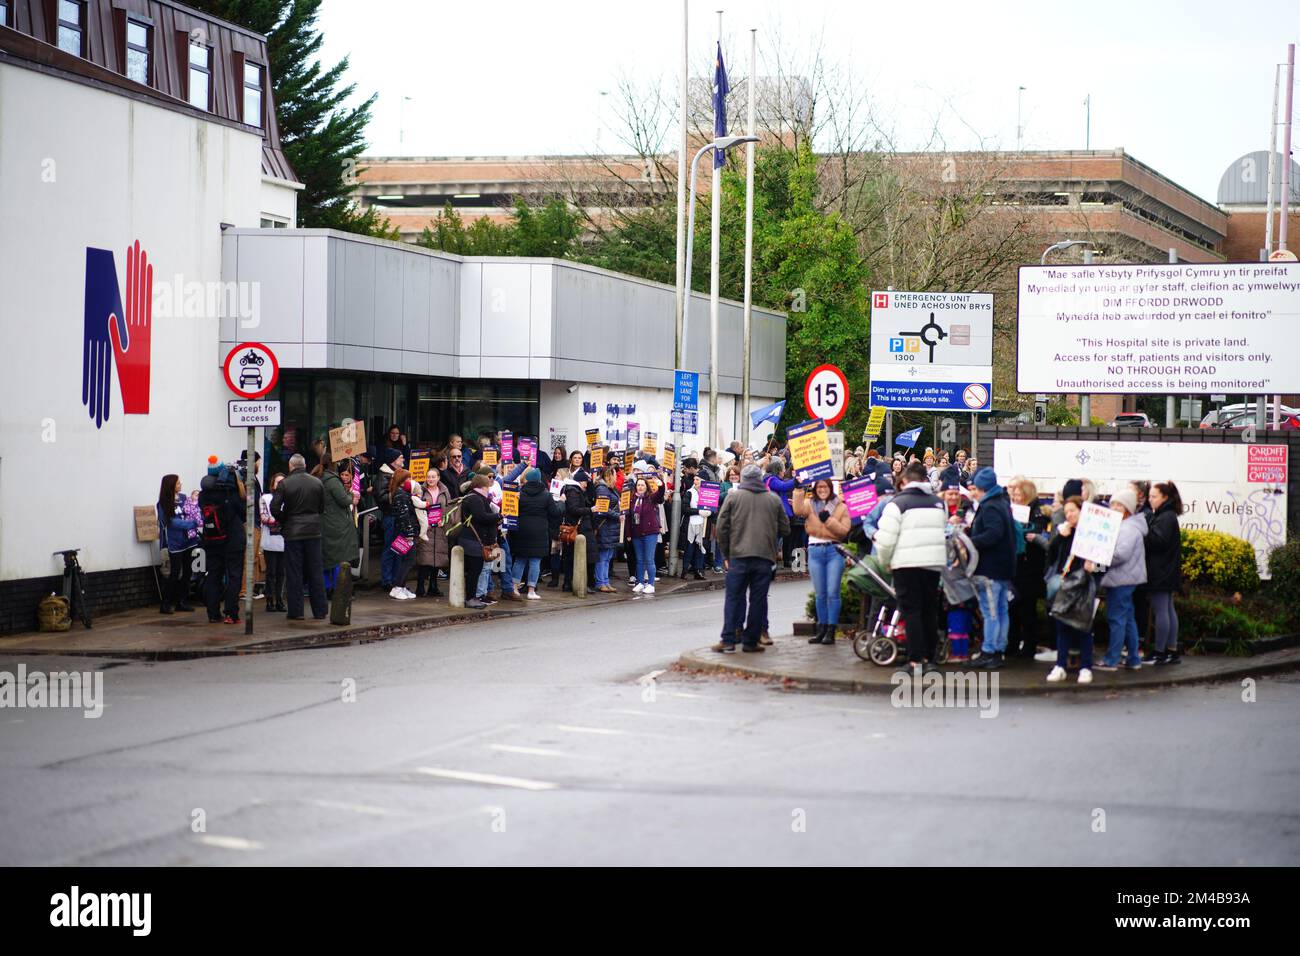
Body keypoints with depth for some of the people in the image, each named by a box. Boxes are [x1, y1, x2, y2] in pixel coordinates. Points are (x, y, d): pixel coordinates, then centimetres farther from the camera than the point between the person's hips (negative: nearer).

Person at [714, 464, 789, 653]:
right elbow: (785, 529, 10)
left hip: (738, 555, -1)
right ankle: (751, 641, 6)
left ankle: (728, 640, -2)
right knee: (758, 599, 5)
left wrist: (725, 554, 10)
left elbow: (722, 527, 1)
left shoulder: (733, 496, 2)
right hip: (765, 556, 1)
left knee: (734, 598, 4)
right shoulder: (774, 499, 7)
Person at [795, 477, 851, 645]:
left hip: (834, 551, -2)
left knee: (832, 592, -5)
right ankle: (821, 629, 15)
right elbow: (798, 511, -14)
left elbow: (844, 530, -3)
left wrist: (829, 520, -13)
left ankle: (831, 631, 0)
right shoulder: (810, 504, 8)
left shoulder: (841, 507, 5)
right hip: (815, 551, 2)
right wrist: (798, 491, -18)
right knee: (820, 593, 8)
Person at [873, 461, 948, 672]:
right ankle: (929, 658, 16)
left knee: (911, 611, -1)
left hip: (907, 564, -5)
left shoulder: (898, 502, -6)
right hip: (934, 563, 5)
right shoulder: (938, 503, 12)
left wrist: (885, 560, 6)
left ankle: (916, 660, -6)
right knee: (930, 611, 13)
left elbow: (886, 538, -10)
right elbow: (946, 534, 19)